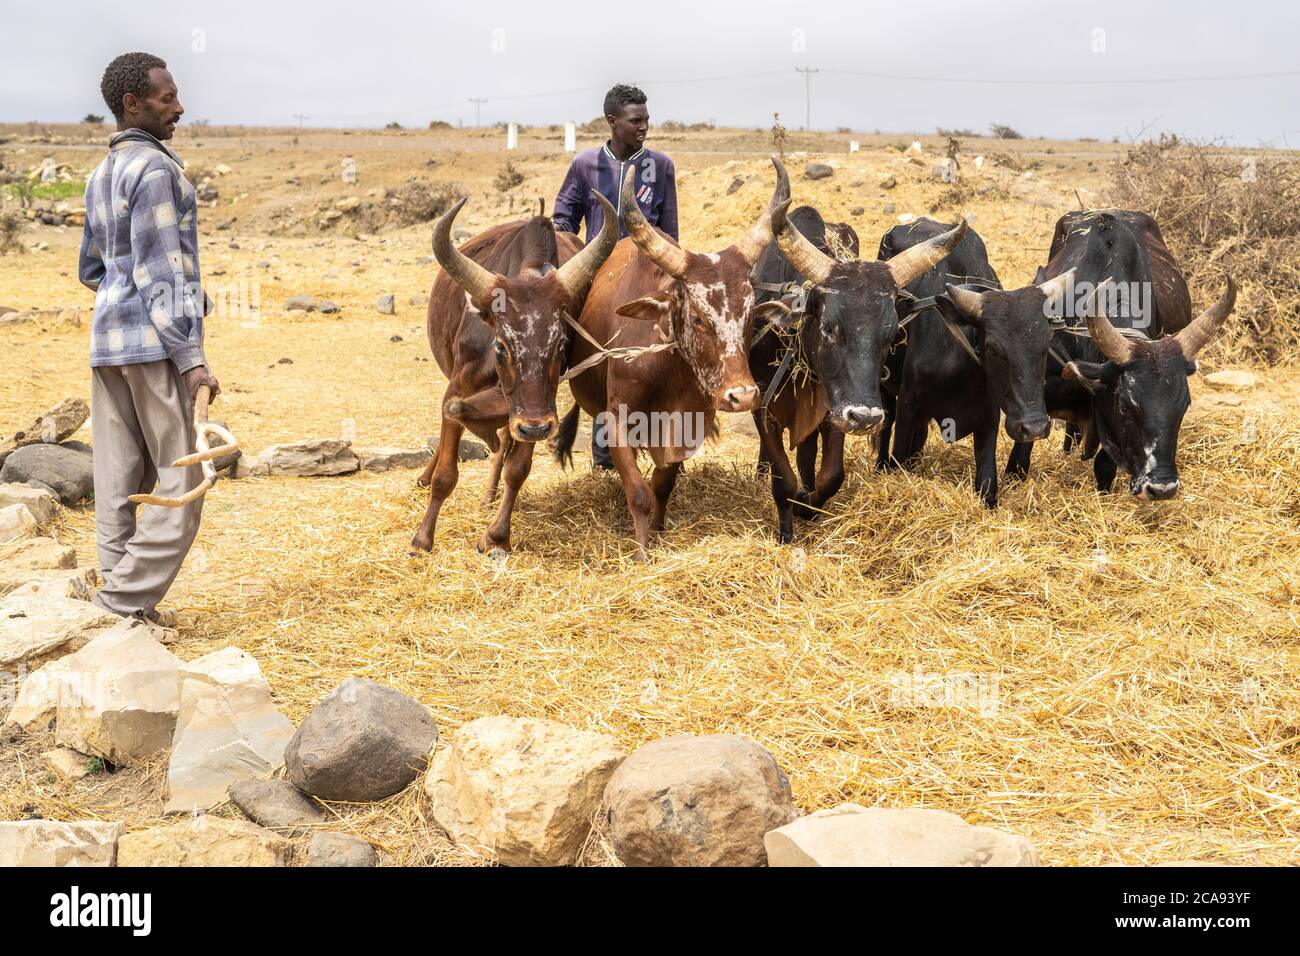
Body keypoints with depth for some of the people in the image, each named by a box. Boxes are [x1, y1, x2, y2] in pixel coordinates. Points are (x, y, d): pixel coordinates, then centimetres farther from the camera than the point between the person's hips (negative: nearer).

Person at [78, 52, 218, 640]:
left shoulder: (101, 174, 17)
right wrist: (191, 357, -18)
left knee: (119, 481, 8)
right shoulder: (155, 168, -11)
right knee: (181, 483, -4)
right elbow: (157, 270, -17)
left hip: (106, 341, 9)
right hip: (153, 342, -9)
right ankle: (126, 598, -5)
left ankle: (124, 603, 12)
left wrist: (188, 292, 23)